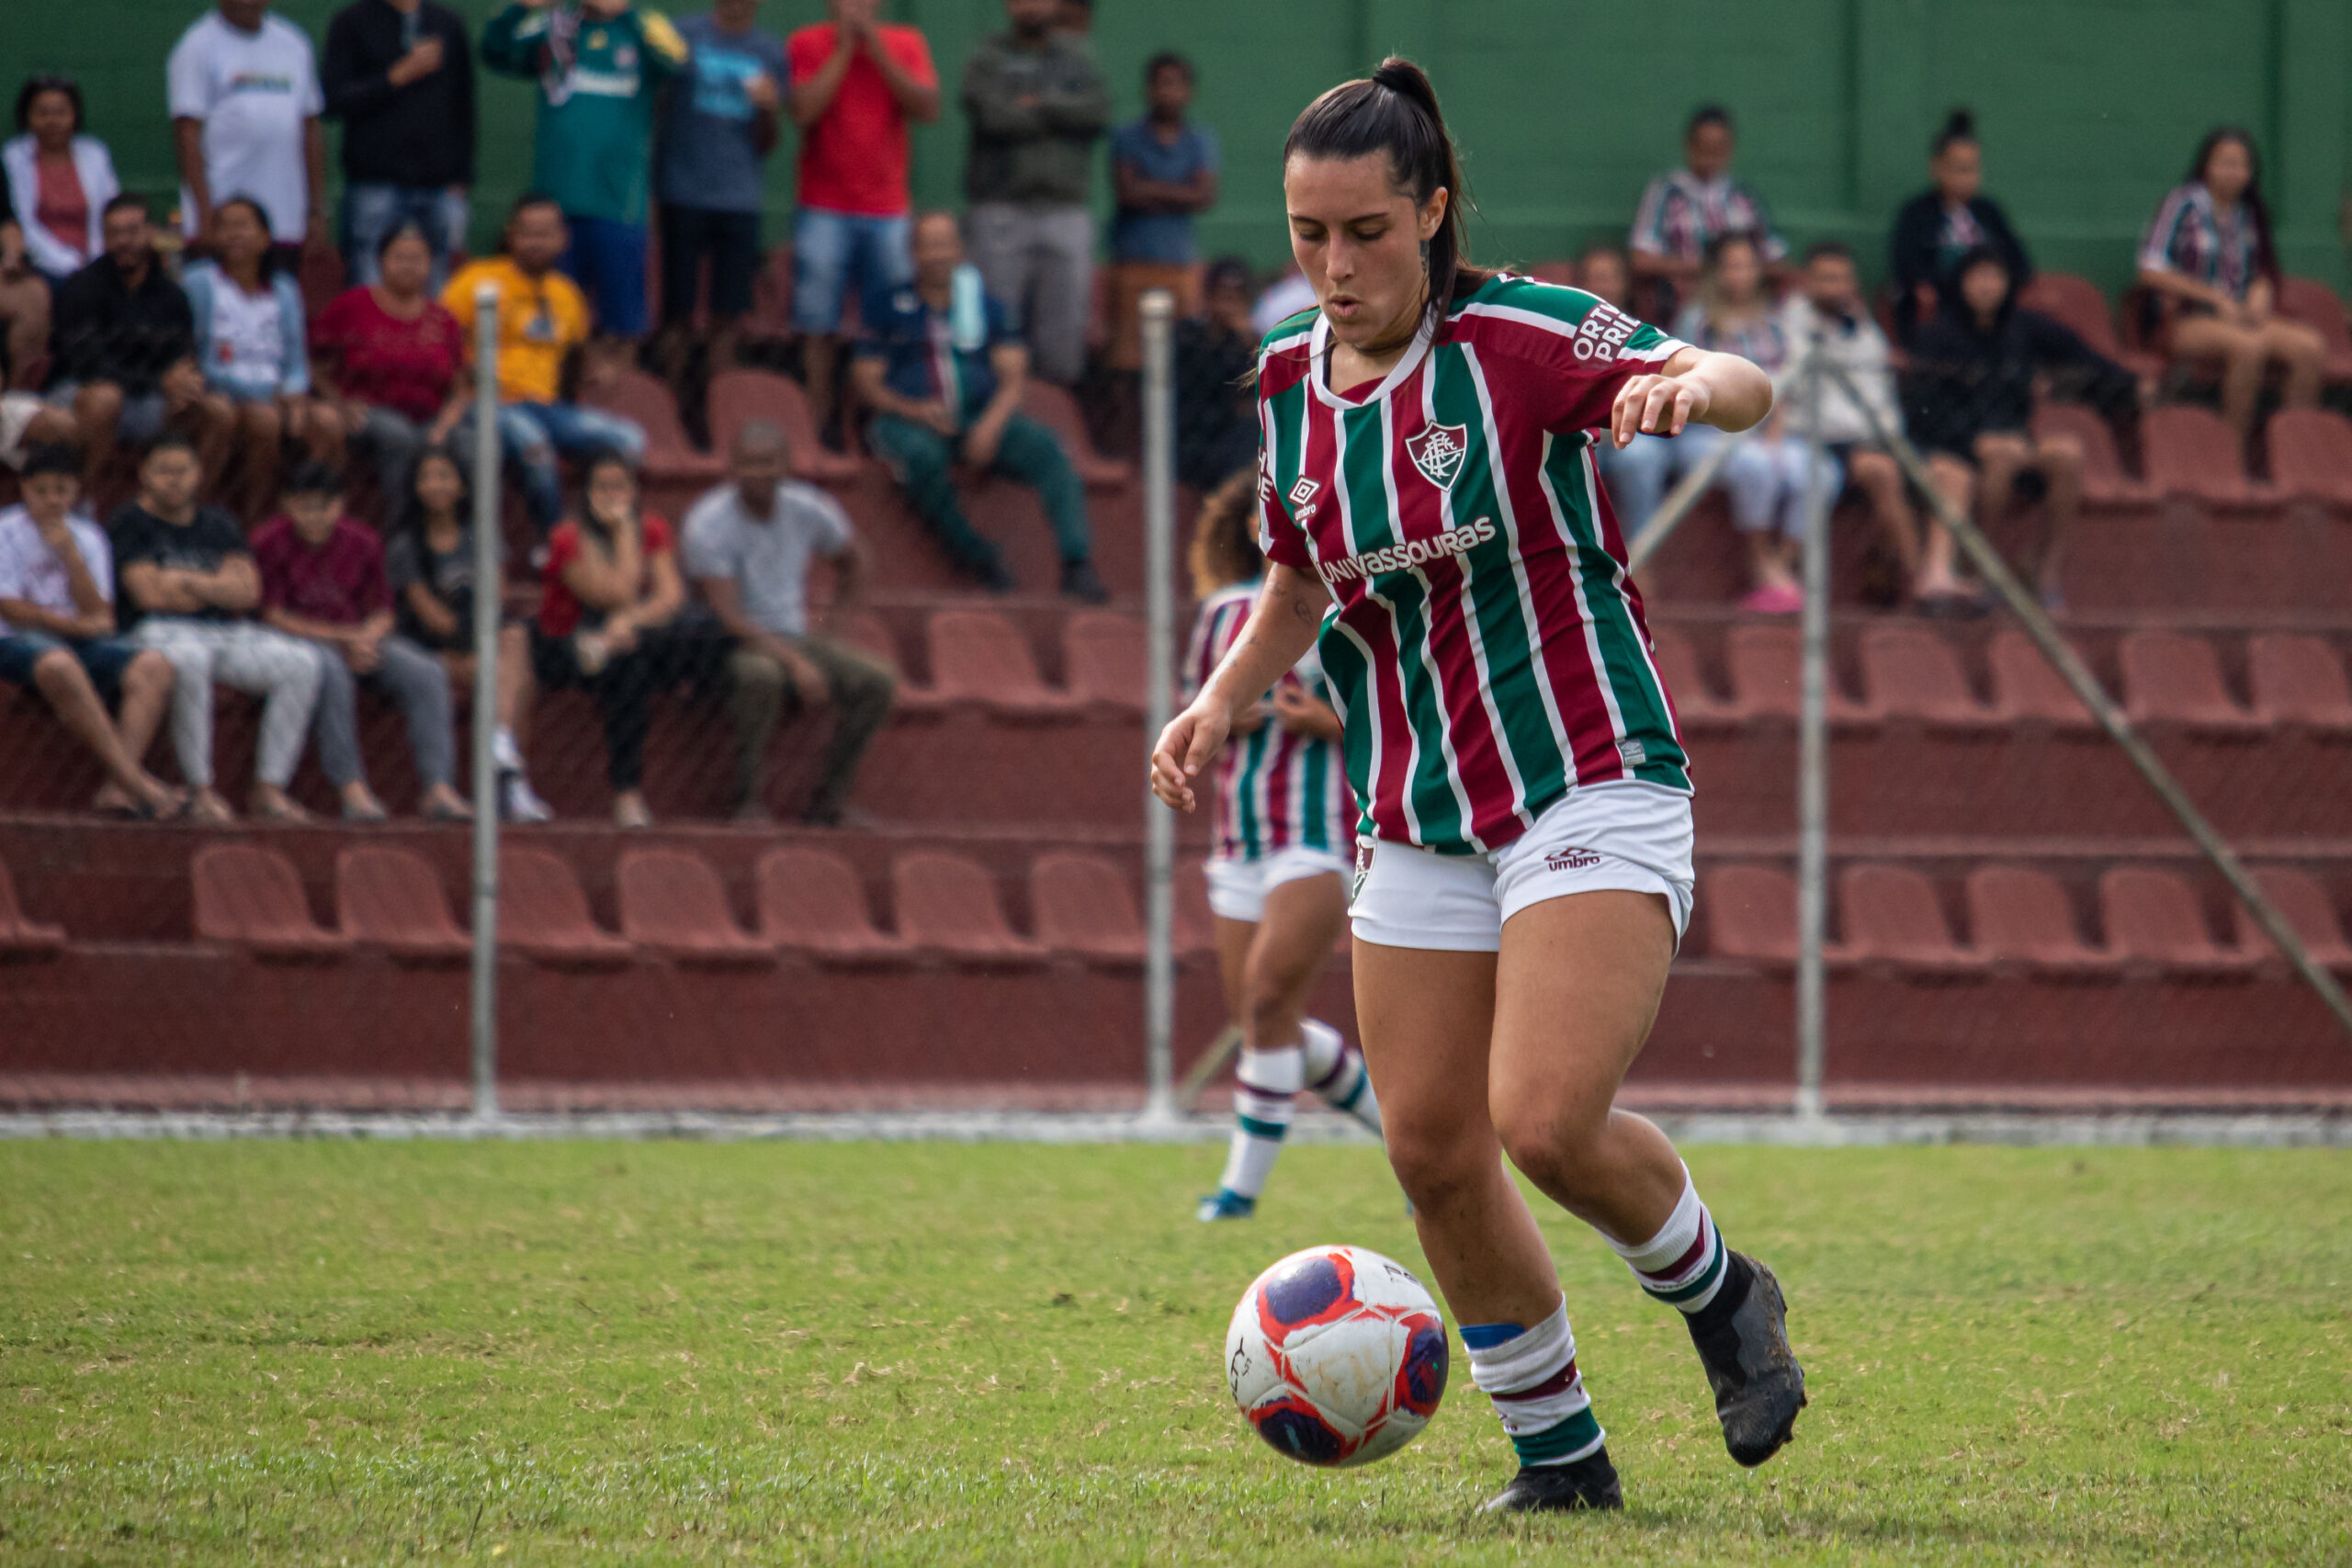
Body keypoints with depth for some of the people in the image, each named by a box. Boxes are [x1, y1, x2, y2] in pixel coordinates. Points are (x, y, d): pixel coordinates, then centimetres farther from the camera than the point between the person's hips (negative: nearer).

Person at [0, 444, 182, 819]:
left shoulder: (88, 537, 15)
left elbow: (99, 615, 5)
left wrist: (70, 555, -6)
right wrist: (78, 625, -6)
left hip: (80, 640, 5)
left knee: (152, 667, -21)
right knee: (60, 666, -40)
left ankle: (117, 788, -36)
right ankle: (136, 784, -39)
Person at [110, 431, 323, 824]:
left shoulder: (219, 526, 18)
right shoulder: (131, 524, 3)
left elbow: (248, 591, 5)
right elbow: (151, 595, -10)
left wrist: (188, 581, -7)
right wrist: (217, 589, 2)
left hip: (229, 631, 6)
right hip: (162, 631, -6)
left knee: (302, 662, -17)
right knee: (188, 660, -42)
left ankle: (270, 790, -17)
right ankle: (202, 792, -36)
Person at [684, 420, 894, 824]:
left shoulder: (809, 510, 1)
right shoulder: (708, 524, -15)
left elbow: (852, 564, 23)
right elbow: (727, 616, -21)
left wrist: (831, 633, 13)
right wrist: (796, 663, -28)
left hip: (794, 637, 5)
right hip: (733, 646, -5)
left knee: (877, 683, -18)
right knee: (761, 676, -40)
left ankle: (828, 800, -13)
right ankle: (750, 801, -26)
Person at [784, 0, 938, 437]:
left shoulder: (906, 45, 7)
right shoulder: (807, 44, 1)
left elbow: (928, 109, -6)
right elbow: (805, 110, -13)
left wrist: (876, 50, -10)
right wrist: (844, 49, -10)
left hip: (888, 210, 2)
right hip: (824, 211, -2)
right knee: (818, 327, -5)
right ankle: (818, 428, 0)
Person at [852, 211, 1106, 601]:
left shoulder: (986, 306, 17)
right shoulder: (890, 310, 12)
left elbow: (1013, 376, 7)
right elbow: (867, 382, 5)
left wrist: (992, 422, -14)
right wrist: (913, 408, -15)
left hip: (981, 418, 2)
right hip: (911, 421, -2)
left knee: (1045, 447, -26)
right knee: (922, 455, -39)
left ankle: (1077, 565, -33)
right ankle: (970, 551, -21)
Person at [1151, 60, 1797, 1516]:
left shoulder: (1522, 334, -11)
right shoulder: (1290, 383, 7)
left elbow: (1745, 387, -22)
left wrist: (1695, 383, -46)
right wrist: (1220, 705, 7)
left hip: (1591, 784, -6)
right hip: (1419, 818, 7)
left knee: (1548, 1123, -20)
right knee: (1432, 1148, 3)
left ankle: (1721, 1295, 10)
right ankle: (1560, 1451, 19)